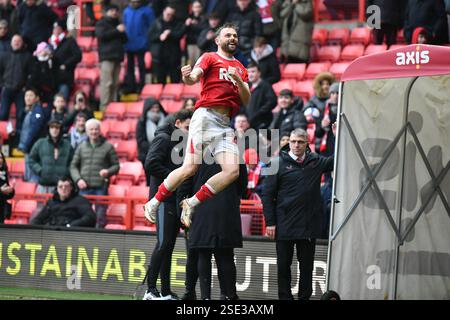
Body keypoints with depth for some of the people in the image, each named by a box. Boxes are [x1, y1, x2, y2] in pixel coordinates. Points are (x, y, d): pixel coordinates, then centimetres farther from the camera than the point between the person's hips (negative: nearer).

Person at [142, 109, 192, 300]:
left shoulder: (182, 143, 21)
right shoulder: (163, 139, -7)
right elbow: (151, 164, -19)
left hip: (177, 200, 9)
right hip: (164, 198, -9)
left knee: (168, 245, 9)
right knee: (164, 243, -13)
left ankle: (165, 292, 11)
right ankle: (151, 289, -13)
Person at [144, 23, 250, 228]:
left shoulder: (240, 69, 24)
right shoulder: (210, 58, 8)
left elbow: (246, 101, 15)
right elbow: (194, 77, -10)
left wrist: (238, 80, -2)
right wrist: (187, 77, -34)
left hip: (225, 124, 6)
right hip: (206, 116, -6)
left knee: (232, 171, -13)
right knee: (190, 168, -14)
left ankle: (191, 203, -4)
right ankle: (154, 203, 0)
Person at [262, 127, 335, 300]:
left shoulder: (316, 162, 7)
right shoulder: (279, 163, -2)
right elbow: (267, 195, -2)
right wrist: (270, 222, -7)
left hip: (309, 226, 2)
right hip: (285, 225, -2)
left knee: (307, 266, 8)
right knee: (283, 265, 5)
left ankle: (305, 297, 17)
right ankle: (285, 297, 14)